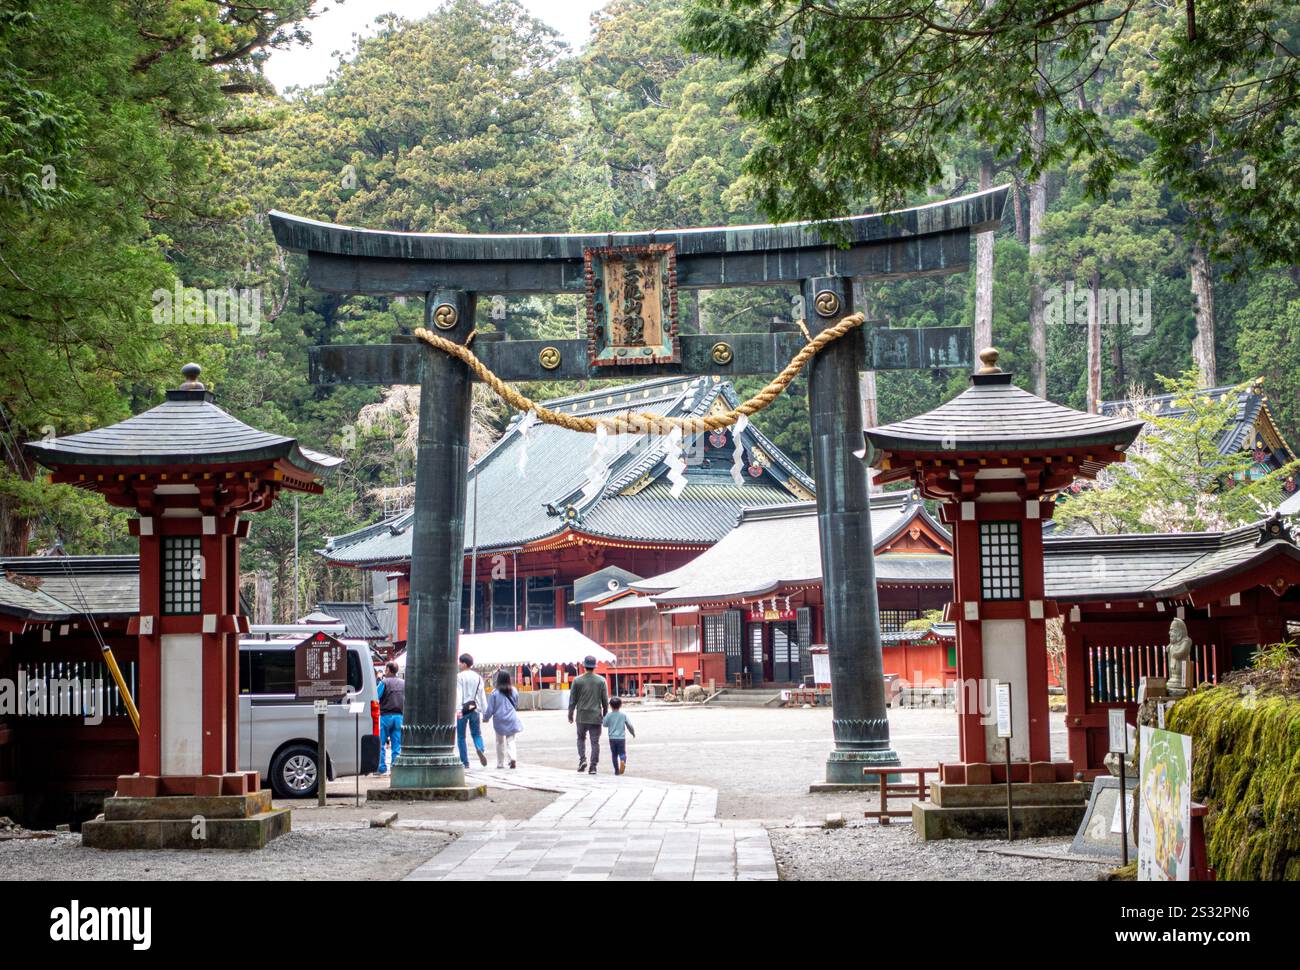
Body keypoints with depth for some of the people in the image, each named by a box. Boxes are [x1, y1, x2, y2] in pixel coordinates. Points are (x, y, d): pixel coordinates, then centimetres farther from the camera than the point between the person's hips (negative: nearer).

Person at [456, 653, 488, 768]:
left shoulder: (459, 676, -5)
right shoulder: (478, 677, 9)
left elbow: (458, 693, -14)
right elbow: (482, 695, 9)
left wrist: (458, 709, -21)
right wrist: (485, 712, 12)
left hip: (463, 709, -4)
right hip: (475, 709, 4)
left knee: (461, 737, 6)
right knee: (476, 734, 14)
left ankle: (465, 762, 3)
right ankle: (480, 749, -17)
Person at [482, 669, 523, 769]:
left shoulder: (495, 693, -12)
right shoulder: (513, 691, -3)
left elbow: (490, 708, -6)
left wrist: (486, 718, 11)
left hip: (499, 720, -1)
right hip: (511, 719, 2)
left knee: (500, 742, 12)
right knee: (510, 740, 7)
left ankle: (500, 763, 17)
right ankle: (512, 758, -16)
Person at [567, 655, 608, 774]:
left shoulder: (577, 681, -4)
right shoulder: (601, 680, -2)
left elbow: (572, 700, 0)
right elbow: (605, 700, 0)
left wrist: (570, 715, 10)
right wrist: (605, 715, 11)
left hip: (582, 716, 0)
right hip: (596, 717, 0)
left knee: (581, 738, 19)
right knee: (595, 742, 4)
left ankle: (582, 759, 0)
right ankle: (593, 766, 0)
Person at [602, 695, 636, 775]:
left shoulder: (609, 715, -3)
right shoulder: (623, 715, 0)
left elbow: (605, 724, 2)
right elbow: (629, 725, 3)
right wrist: (633, 733, 20)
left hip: (612, 738, 0)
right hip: (621, 738, 0)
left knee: (614, 754, 10)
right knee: (622, 753, 3)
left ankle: (616, 770, 8)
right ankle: (623, 761, -28)